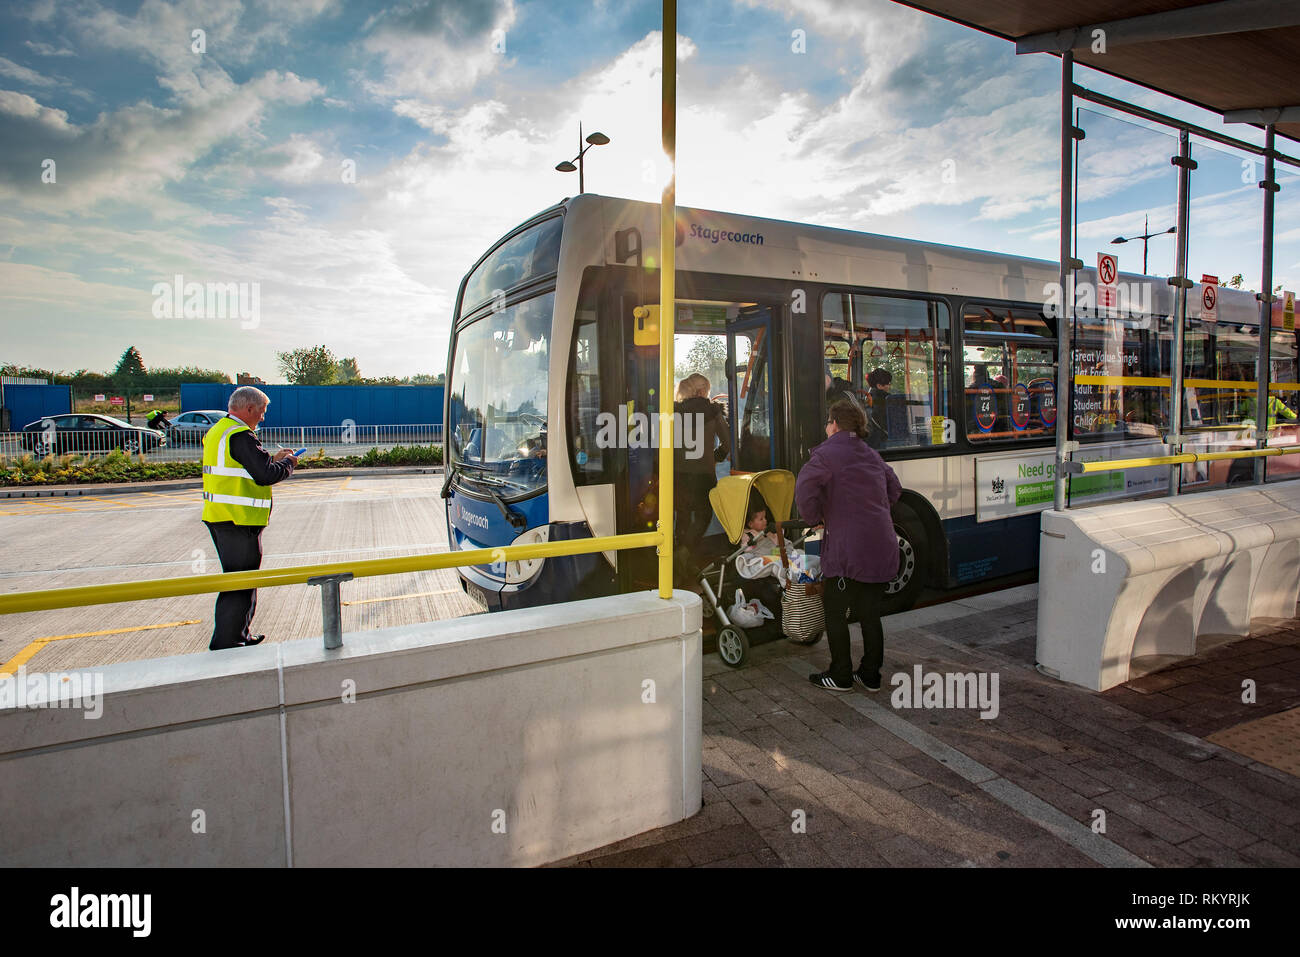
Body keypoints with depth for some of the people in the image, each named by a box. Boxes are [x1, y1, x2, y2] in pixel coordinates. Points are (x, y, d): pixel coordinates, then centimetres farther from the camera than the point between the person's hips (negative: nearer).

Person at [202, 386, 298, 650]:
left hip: (217, 517, 10)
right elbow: (265, 475, -23)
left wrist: (272, 459, 14)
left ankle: (238, 636, 31)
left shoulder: (216, 431, 15)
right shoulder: (241, 435, -17)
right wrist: (288, 463, -5)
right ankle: (225, 643, 2)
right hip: (239, 520, -10)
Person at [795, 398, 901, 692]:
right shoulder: (872, 455, 17)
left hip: (849, 548, -7)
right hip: (882, 546, 7)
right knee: (869, 612, 17)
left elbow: (805, 489, -21)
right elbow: (894, 489, 27)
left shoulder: (826, 453, -7)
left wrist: (814, 518, -5)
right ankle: (871, 676, 25)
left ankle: (841, 676, 16)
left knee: (835, 611, 7)